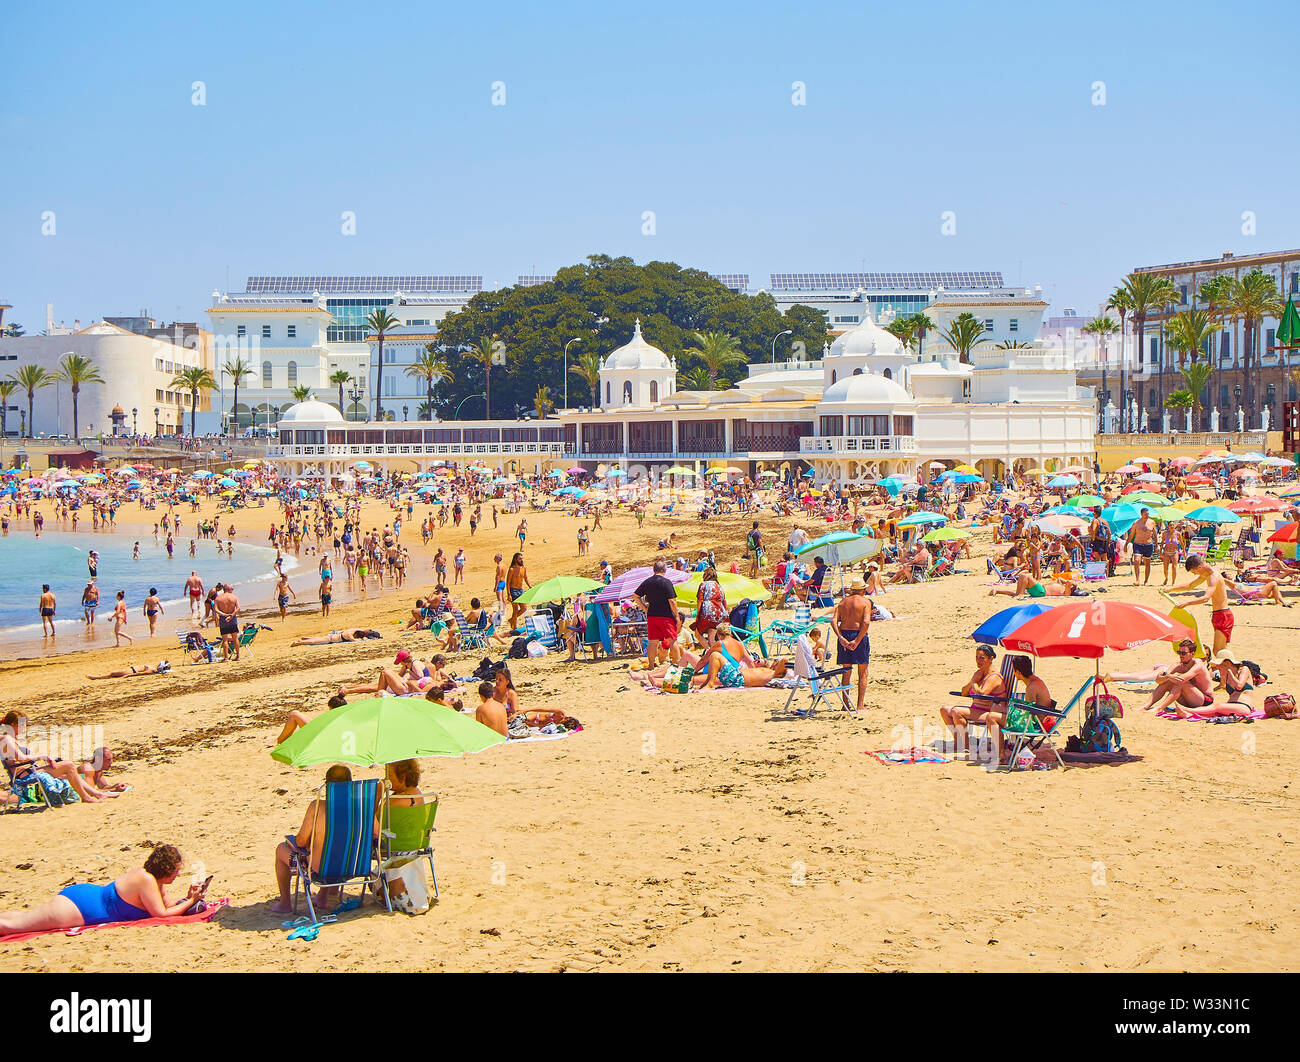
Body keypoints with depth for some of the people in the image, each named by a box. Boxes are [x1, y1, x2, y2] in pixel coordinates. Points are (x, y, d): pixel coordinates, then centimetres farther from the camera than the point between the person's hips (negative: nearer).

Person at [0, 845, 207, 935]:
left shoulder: (154, 878, 6)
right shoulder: (146, 880, -21)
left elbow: (168, 907, 13)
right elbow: (161, 914, -19)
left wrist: (188, 899, -3)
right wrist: (190, 902, -12)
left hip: (85, 897, 9)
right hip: (81, 904, -9)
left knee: (22, 919, 17)